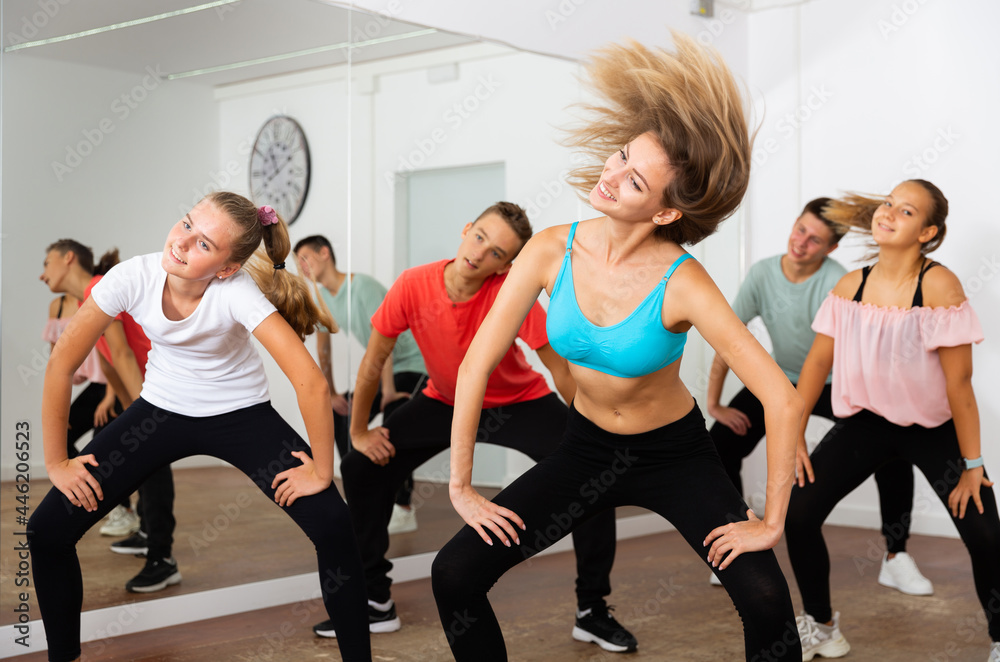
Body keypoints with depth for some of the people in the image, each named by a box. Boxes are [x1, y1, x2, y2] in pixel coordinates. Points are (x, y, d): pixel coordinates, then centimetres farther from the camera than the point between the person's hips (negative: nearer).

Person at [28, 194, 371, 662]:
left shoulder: (237, 291, -31)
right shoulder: (134, 276, -23)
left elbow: (311, 383, -34)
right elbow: (62, 363, -13)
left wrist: (321, 472, -26)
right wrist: (57, 461, -10)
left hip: (239, 413, -2)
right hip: (162, 408, 3)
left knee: (332, 525, -23)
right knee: (47, 530, -7)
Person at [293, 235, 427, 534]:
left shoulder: (362, 285, -23)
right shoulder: (322, 298, 3)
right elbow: (323, 351, 12)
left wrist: (388, 391, -30)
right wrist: (331, 394, 7)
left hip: (412, 364, -9)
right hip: (381, 369, 9)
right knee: (342, 417, 8)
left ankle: (404, 511, -19)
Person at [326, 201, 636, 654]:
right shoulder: (413, 286, -25)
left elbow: (560, 368, -21)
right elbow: (374, 360, -10)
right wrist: (358, 431, -2)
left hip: (519, 404, -2)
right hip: (444, 403, 2)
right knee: (362, 470, -6)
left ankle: (592, 611, -2)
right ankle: (376, 603, 12)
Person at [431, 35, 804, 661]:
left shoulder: (683, 283, -27)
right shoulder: (552, 251, -17)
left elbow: (784, 401, -27)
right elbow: (476, 365, -12)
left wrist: (770, 524, -21)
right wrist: (461, 487, -10)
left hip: (675, 453, -3)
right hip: (588, 447, 3)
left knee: (767, 602, -22)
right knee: (455, 573, -8)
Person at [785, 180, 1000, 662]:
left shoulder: (938, 285, -21)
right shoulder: (851, 286, -8)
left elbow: (958, 382, -19)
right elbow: (818, 361, 1)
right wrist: (793, 436, 0)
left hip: (934, 429, -4)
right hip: (866, 422, 4)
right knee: (798, 514, -4)